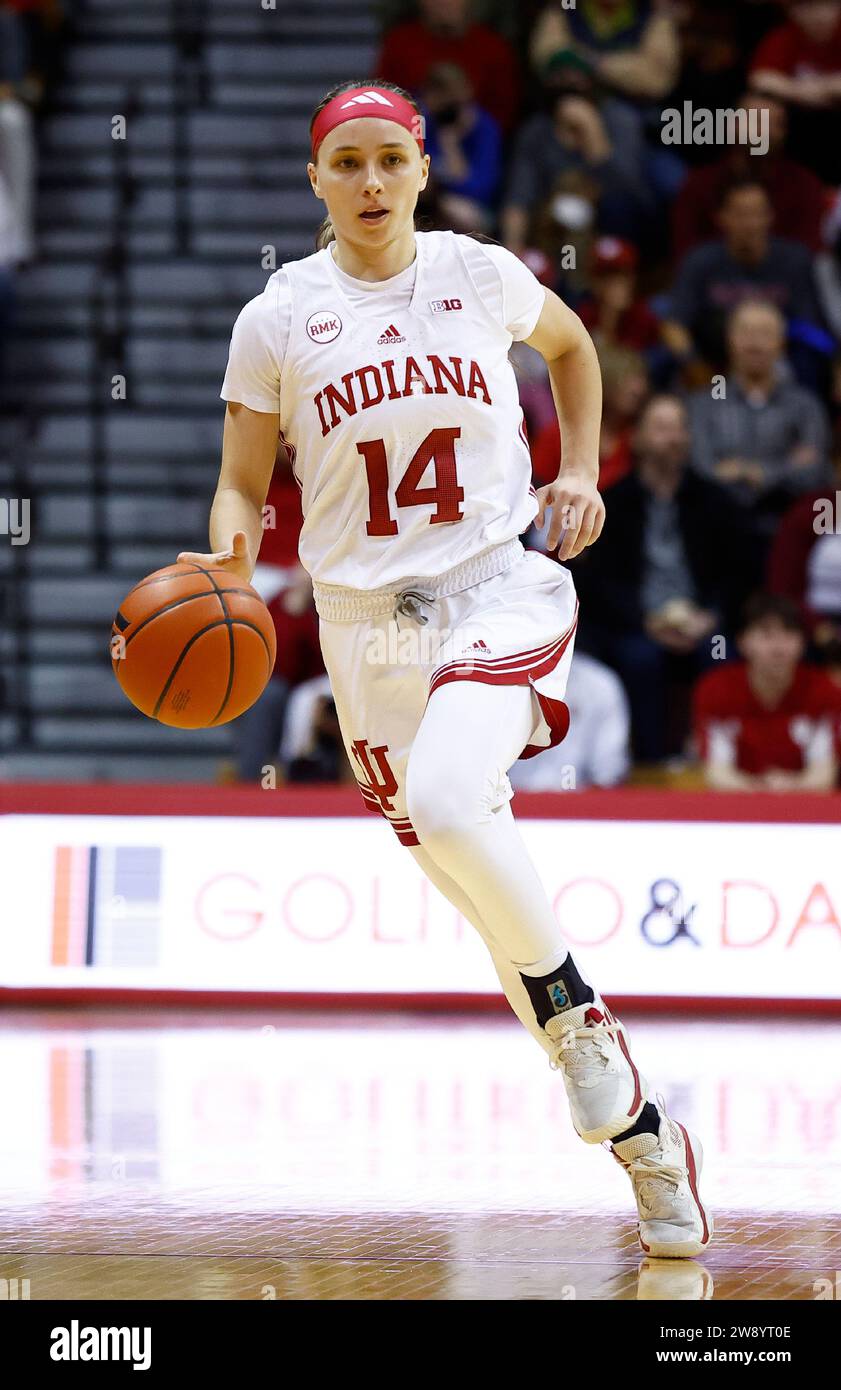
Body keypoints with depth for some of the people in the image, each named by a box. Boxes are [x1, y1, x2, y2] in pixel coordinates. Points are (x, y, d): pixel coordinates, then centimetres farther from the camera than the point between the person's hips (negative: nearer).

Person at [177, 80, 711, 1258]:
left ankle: (573, 1013, -10)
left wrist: (582, 471, 9)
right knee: (476, 884, 4)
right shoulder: (280, 318, 0)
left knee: (446, 800, -31)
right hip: (365, 618, 2)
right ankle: (638, 1129, 14)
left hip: (495, 592, -2)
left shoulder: (482, 276, 0)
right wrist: (226, 561, -15)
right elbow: (243, 485, 6)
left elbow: (570, 345, 22)